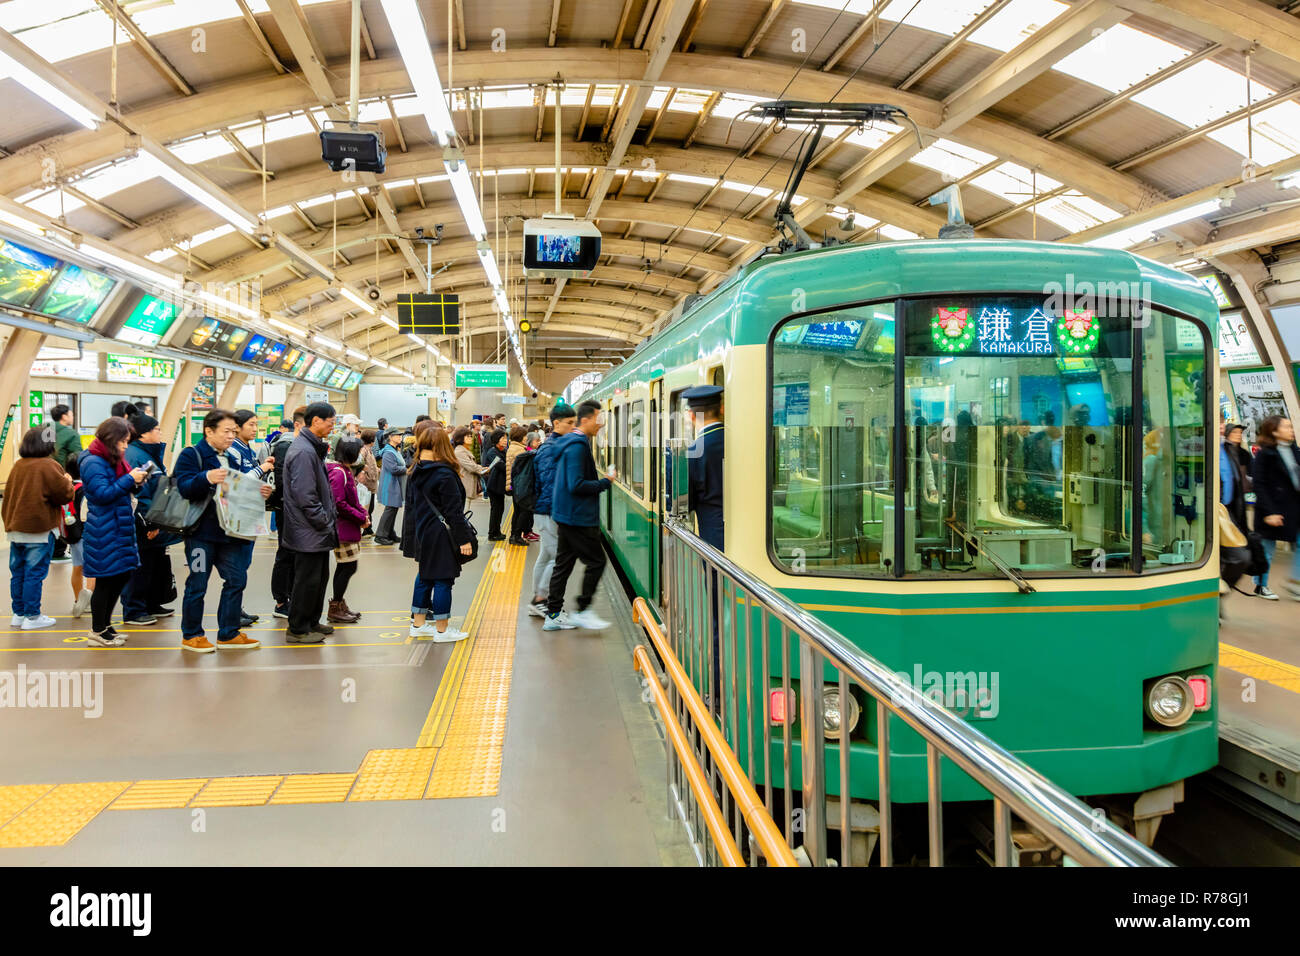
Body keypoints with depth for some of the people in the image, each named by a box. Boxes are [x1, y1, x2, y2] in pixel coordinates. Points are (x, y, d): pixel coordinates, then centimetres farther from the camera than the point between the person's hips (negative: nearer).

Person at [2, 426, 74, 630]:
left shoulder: (18, 466, 9)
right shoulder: (49, 466, -12)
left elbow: (8, 495, 14)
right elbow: (64, 495, -12)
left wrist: (8, 521, 21)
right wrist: (68, 482, 7)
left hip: (14, 528, 7)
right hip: (39, 529, -7)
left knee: (18, 573, 13)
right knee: (35, 574, -2)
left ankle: (18, 614, 21)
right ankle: (32, 616, 1)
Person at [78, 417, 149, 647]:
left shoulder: (113, 460, 15)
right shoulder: (93, 462, -14)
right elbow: (103, 494, -20)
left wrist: (136, 482, 3)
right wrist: (129, 479, -19)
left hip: (119, 528, 10)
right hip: (103, 531, -10)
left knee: (122, 576, 14)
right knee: (106, 580, -1)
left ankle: (105, 625, 26)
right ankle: (97, 632, 11)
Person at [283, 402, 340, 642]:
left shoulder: (312, 448, 14)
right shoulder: (303, 452, -20)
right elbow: (305, 496, -24)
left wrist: (330, 517, 13)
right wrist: (325, 521, -16)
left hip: (318, 531, 10)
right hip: (308, 532, -10)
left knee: (319, 577, 18)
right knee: (307, 580, 0)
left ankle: (311, 622, 30)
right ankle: (297, 629, 10)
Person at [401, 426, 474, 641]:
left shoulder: (415, 472, 6)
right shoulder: (444, 474, -17)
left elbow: (410, 504, 12)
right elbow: (454, 510, -17)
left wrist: (412, 535, 19)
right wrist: (463, 539, -14)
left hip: (422, 533, 8)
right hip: (441, 535, -8)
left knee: (424, 577, 18)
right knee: (443, 580, 0)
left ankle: (418, 623, 27)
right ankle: (442, 630, 7)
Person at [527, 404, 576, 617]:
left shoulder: (556, 446, 14)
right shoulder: (551, 449, -17)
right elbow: (550, 485, -22)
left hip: (546, 511, 10)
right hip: (549, 513, -10)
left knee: (545, 557, 15)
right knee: (558, 558, -6)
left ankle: (537, 601, 23)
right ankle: (540, 600, 2)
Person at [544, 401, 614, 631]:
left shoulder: (570, 443, 15)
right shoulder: (578, 446, -17)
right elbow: (576, 485, -23)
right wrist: (605, 483, -14)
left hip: (566, 515, 10)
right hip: (577, 517, -10)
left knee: (563, 564, 12)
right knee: (596, 561, -2)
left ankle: (553, 615, 17)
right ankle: (583, 611, 4)